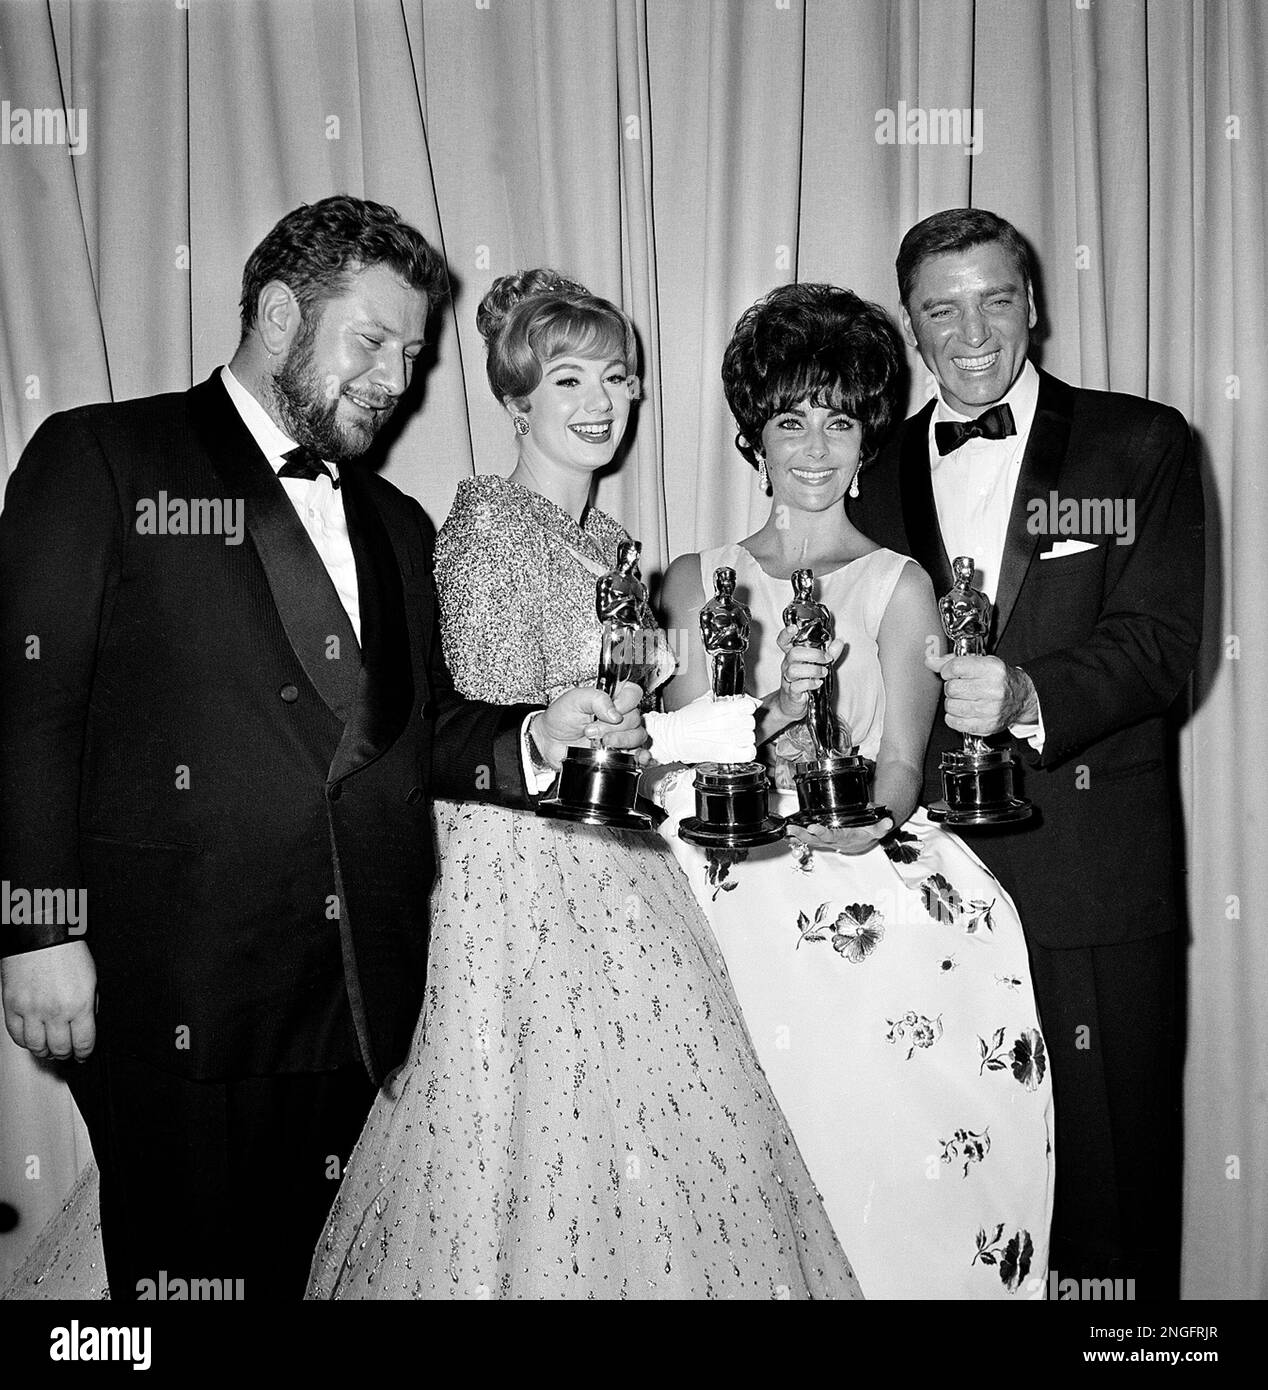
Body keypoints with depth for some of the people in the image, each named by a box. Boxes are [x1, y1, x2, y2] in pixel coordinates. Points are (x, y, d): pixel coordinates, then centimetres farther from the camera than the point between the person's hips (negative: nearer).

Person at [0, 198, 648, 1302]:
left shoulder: (396, 525, 20)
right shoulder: (100, 457, 2)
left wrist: (535, 738, 1)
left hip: (363, 996, 5)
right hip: (178, 1001, -5)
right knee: (196, 1277, 3)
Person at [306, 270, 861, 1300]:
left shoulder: (606, 540, 15)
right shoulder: (487, 523, -10)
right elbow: (498, 732, -16)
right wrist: (684, 734, -18)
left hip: (613, 863, 8)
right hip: (520, 870, -7)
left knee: (644, 1130, 8)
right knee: (538, 1141, -1)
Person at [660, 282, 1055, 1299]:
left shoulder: (899, 586, 9)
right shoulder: (697, 580, 13)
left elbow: (903, 769, 0)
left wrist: (863, 819, -19)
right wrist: (771, 712, -14)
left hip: (865, 872, -1)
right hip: (729, 886, 1)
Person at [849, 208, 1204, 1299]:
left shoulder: (1140, 446, 4)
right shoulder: (877, 473, 14)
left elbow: (1162, 643, -7)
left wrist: (1028, 696, -23)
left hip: (1095, 887, -2)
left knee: (1107, 1172, 4)